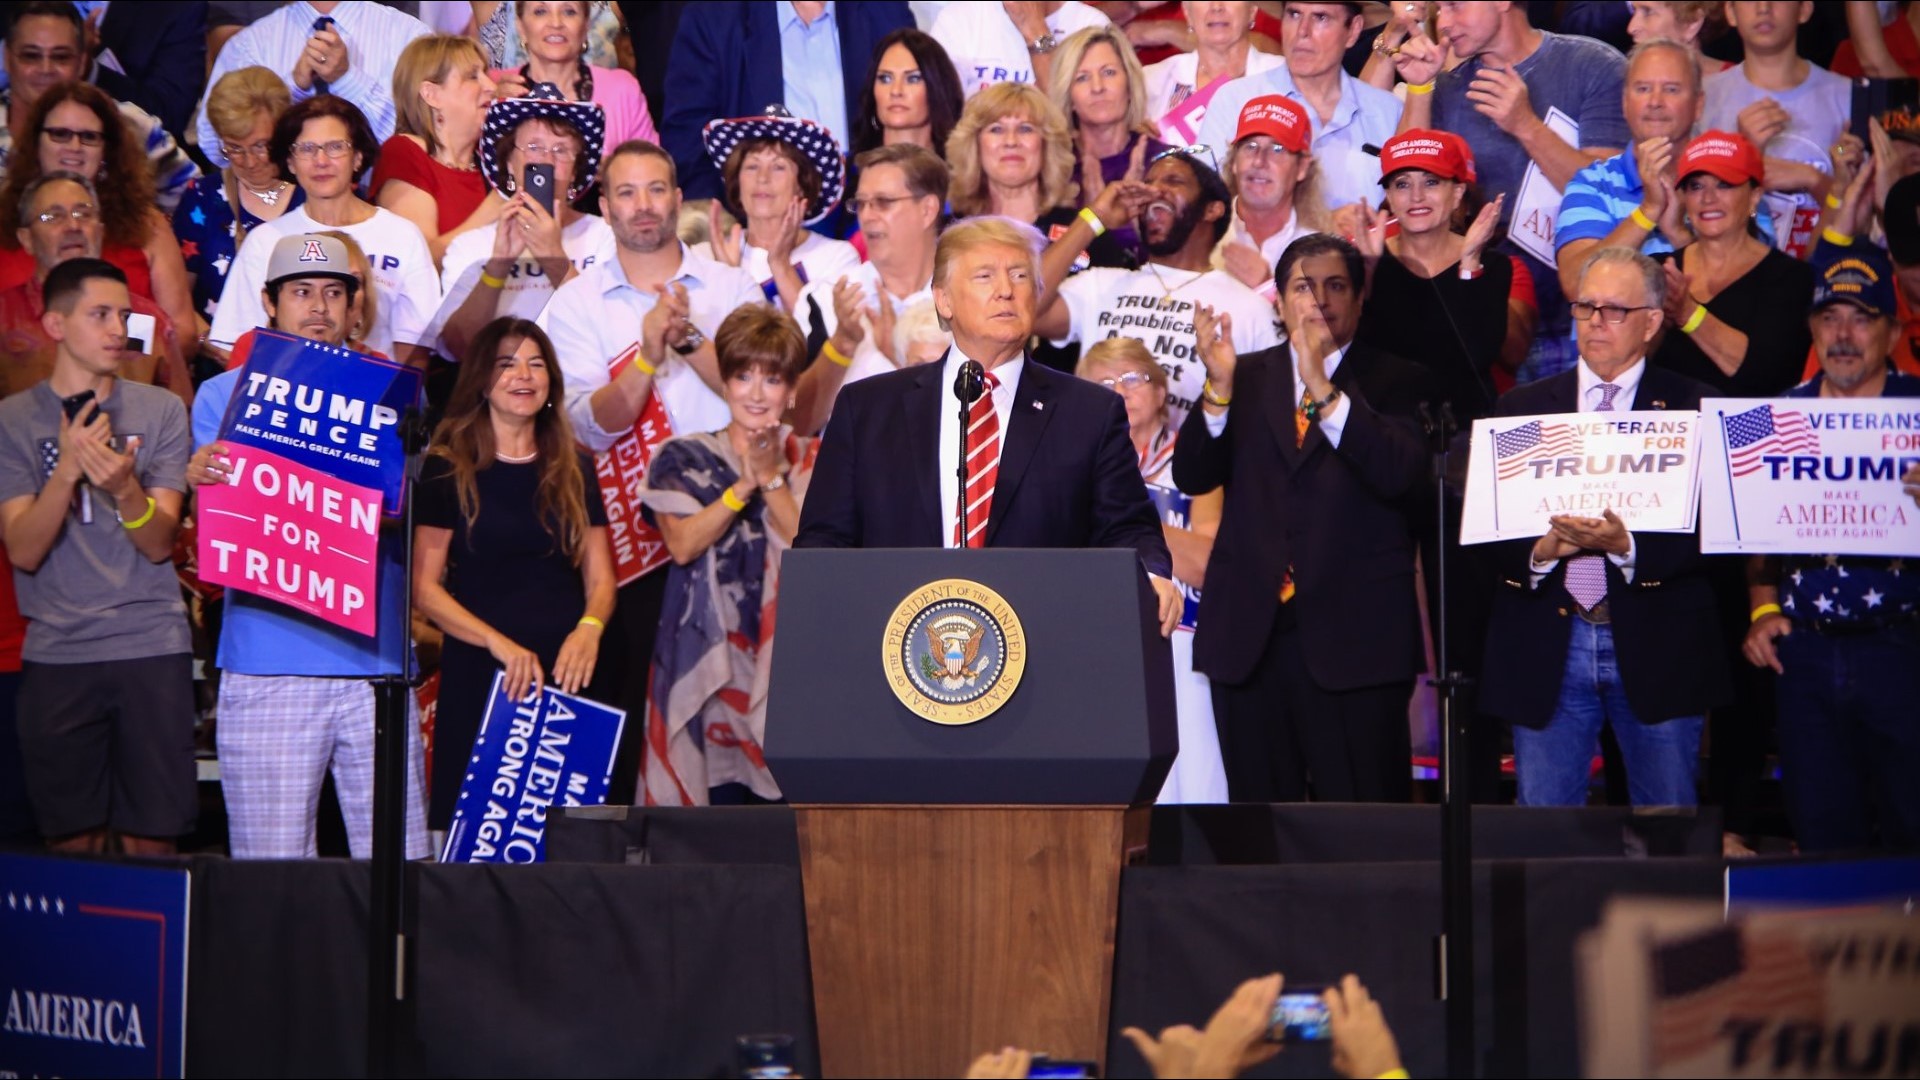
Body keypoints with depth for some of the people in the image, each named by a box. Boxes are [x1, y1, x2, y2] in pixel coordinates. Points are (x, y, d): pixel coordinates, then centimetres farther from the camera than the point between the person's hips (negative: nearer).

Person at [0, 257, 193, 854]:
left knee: (151, 842, -1)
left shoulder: (161, 411, 6)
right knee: (72, 844, 2)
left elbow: (160, 544, -2)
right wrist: (67, 470, -20)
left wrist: (125, 488, -22)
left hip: (153, 651, 0)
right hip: (56, 655, 0)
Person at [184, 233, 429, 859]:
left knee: (397, 864, -1)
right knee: (271, 874, -2)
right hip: (265, 667, -1)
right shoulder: (225, 395, 11)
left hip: (376, 659, 1)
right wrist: (202, 482, -20)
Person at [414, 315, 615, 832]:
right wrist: (498, 642, -17)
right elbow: (423, 587, -3)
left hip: (569, 675, 3)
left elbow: (600, 578, 12)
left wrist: (589, 628, -11)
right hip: (477, 675, -3)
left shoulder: (575, 471, 13)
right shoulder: (447, 470, 2)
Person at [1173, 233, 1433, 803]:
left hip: (1353, 634, -3)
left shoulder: (1397, 384, 5)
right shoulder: (1246, 377, 14)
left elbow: (1401, 476, -13)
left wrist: (1324, 389, -20)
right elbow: (1191, 477, 2)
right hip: (1249, 632, 3)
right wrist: (1219, 386, -13)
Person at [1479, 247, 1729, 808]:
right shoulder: (1523, 407, 10)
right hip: (1545, 649, 2)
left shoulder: (1691, 408, 2)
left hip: (1657, 652, -2)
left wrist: (1626, 546, -22)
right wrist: (1538, 551, -15)